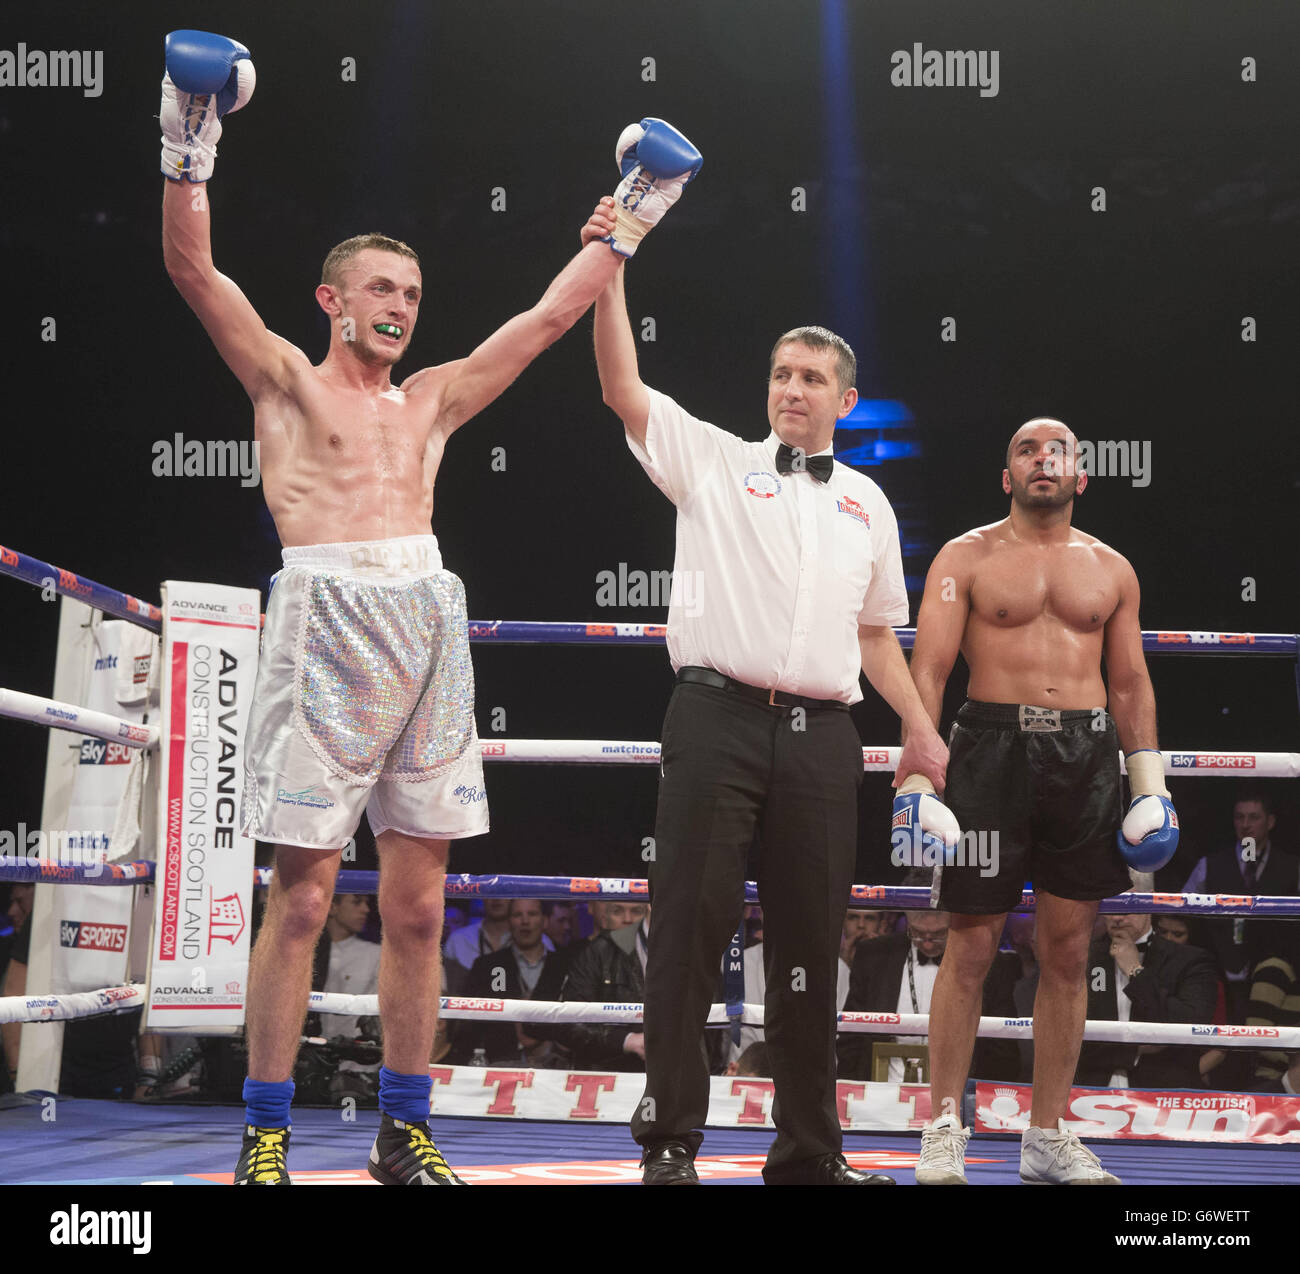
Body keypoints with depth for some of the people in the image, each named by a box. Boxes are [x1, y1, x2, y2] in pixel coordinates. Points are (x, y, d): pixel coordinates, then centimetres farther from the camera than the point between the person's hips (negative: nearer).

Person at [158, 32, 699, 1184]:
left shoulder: (434, 399, 22)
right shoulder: (286, 380, 11)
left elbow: (550, 317, 25)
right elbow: (193, 268, 0)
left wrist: (630, 220, 26)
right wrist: (191, 148, -8)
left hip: (429, 628, 5)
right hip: (326, 616, -4)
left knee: (418, 904, 5)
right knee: (302, 894, -6)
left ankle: (404, 1132, 13)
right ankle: (266, 1140, 0)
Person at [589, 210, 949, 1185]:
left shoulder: (867, 504, 20)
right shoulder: (715, 462, 10)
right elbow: (624, 392, -2)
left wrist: (921, 729, 15)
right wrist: (611, 272, -11)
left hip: (821, 735, 4)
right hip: (719, 717, -3)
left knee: (811, 941, 7)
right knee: (692, 923, -5)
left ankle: (810, 1148, 16)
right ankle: (671, 1142, 1)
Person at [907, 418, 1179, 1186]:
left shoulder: (1112, 570, 14)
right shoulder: (967, 558, 4)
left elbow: (1132, 683, 16)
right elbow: (929, 670, -2)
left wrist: (1150, 780, 8)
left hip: (1087, 755, 3)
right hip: (995, 744, -3)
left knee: (1068, 954, 6)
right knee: (972, 948, -3)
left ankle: (1049, 1137, 14)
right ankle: (945, 1129, 7)